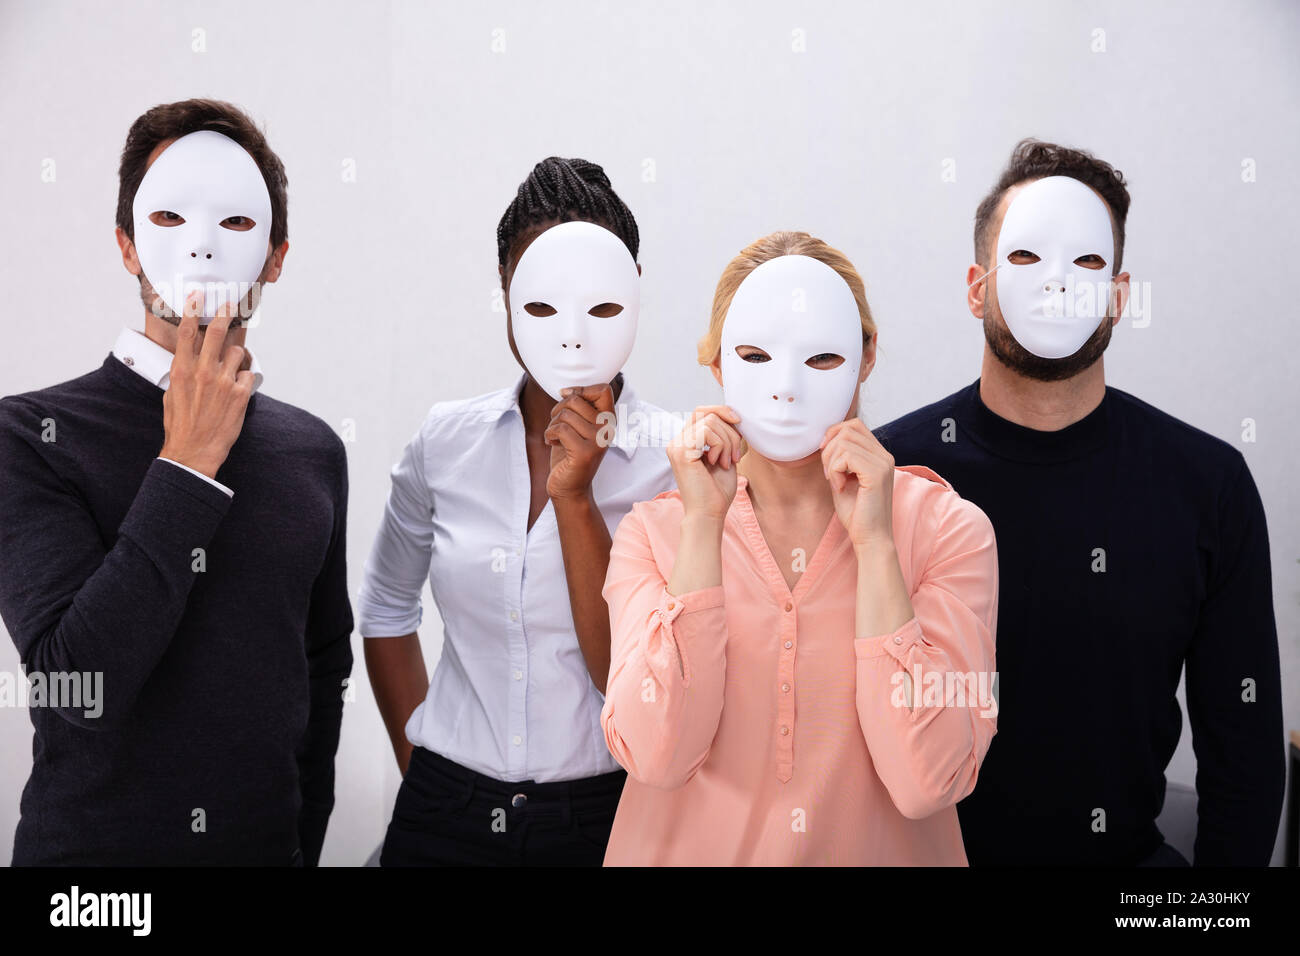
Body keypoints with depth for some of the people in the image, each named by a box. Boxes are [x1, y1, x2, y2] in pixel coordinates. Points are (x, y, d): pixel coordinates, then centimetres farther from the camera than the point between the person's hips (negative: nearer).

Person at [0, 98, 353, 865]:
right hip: (86, 842, -3)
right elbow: (81, 687, -24)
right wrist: (189, 462, -22)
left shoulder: (315, 451, 1)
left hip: (265, 845, 4)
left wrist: (306, 843, 6)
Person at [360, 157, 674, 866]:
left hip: (602, 817, -2)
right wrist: (421, 768, 7)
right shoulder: (446, 440, -3)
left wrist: (573, 497, -22)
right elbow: (386, 609, 11)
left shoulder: (677, 461, -11)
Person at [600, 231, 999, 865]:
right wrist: (705, 523, -18)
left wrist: (873, 541, -19)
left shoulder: (947, 527, -7)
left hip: (882, 853, -1)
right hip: (689, 852, 1)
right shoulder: (654, 530, -5)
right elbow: (658, 755, -17)